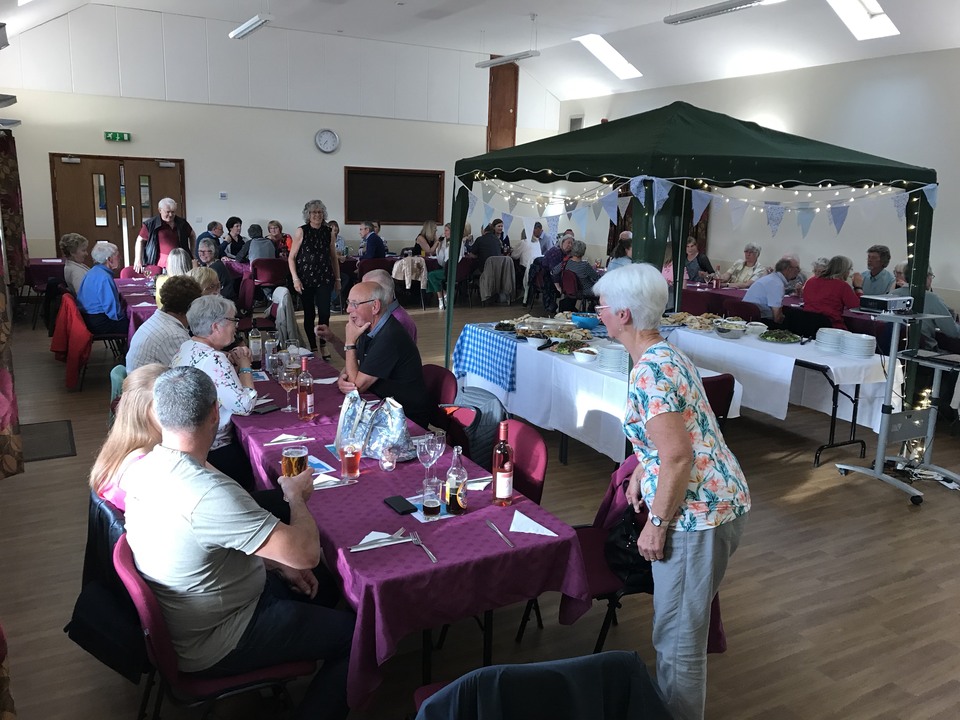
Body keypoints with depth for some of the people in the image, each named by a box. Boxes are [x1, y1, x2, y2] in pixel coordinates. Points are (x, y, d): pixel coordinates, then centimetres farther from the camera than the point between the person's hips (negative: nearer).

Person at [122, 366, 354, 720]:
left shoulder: (145, 468, -7)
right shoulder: (209, 492, -36)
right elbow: (306, 553, -32)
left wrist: (277, 563, 2)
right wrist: (296, 496, -12)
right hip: (210, 645, -8)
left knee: (323, 585, 21)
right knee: (357, 634, 2)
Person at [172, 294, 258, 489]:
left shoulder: (185, 348, 4)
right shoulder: (213, 359, -25)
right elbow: (244, 406, -24)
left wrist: (232, 363, 1)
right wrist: (245, 366, -10)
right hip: (210, 451, -10)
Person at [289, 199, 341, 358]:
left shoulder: (328, 232, 7)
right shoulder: (301, 231, -2)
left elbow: (334, 257, 15)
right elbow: (291, 258, -2)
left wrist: (337, 278, 14)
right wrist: (295, 278, -11)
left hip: (325, 278, 2)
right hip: (306, 279, -1)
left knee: (324, 312, -9)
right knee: (309, 314, 6)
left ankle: (323, 345, 8)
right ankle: (312, 347, 18)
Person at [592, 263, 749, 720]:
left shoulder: (649, 372, -21)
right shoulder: (667, 355, 10)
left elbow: (678, 457, -25)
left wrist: (657, 523, -16)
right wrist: (641, 470, 17)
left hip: (696, 512, -10)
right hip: (718, 501, 10)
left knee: (678, 636, 5)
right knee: (681, 625, 25)